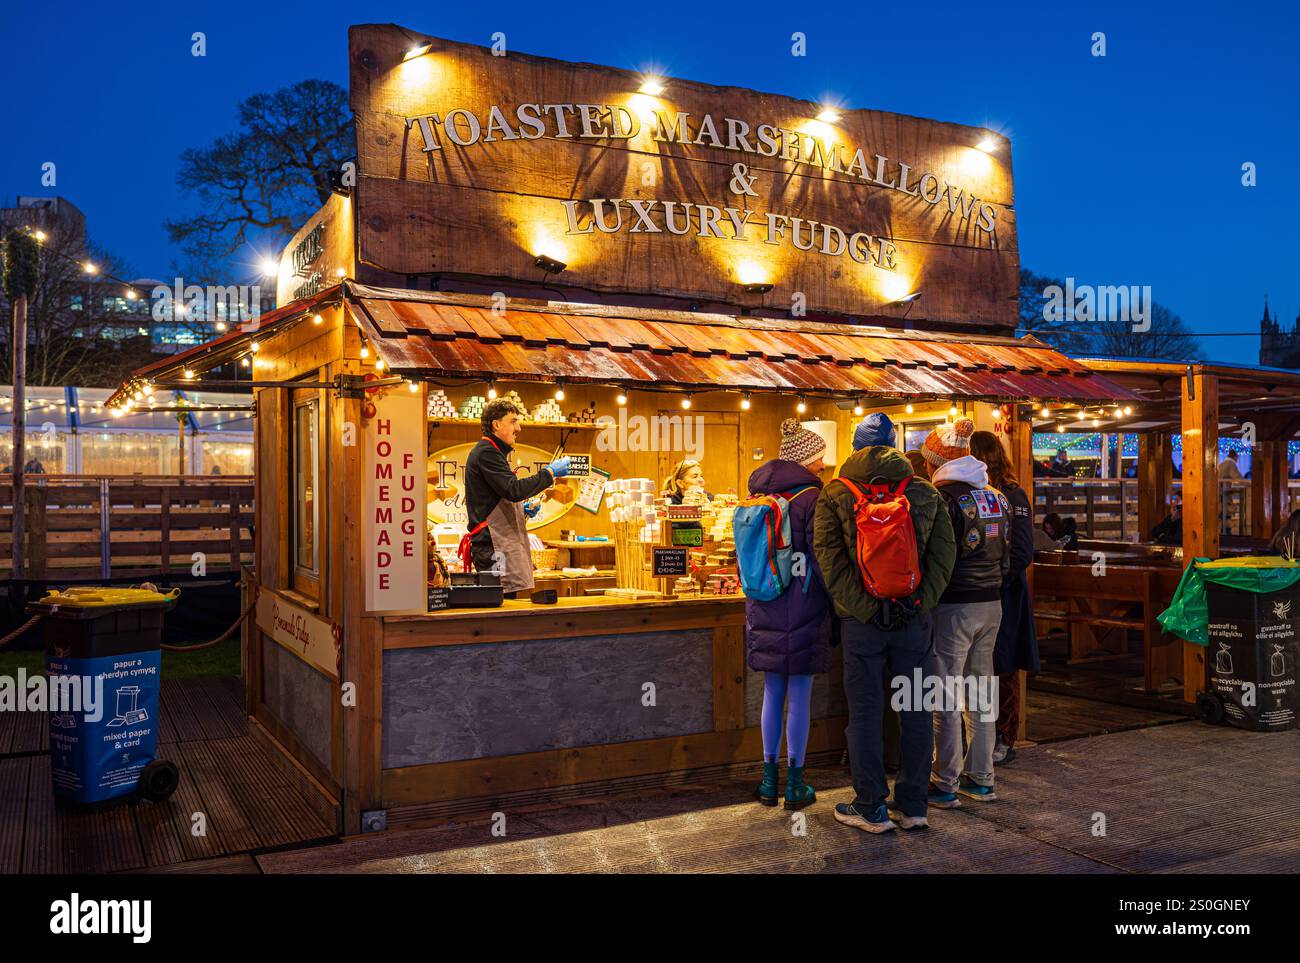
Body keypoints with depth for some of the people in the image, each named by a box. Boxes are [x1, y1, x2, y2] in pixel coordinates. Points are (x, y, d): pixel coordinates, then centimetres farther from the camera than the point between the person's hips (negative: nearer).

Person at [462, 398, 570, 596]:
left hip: (501, 543, 11)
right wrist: (549, 473, -13)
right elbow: (514, 490, -21)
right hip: (494, 546, -11)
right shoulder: (486, 452, -10)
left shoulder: (490, 452, 24)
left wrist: (523, 510, 14)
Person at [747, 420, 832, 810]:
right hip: (802, 609, -6)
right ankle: (795, 783, 11)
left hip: (764, 609, 6)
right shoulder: (810, 497, -12)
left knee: (773, 692, 14)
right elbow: (821, 559, -13)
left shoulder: (759, 494, 7)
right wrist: (836, 603, -4)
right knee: (800, 695, 4)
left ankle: (769, 778, 20)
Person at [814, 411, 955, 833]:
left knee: (865, 711, 6)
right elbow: (942, 556, -1)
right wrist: (918, 605, 0)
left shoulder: (833, 494, -1)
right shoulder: (925, 492, 6)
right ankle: (913, 806, 20)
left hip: (861, 621, -2)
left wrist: (866, 609, -7)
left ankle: (871, 808, 13)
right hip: (914, 619, 3)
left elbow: (830, 560, -11)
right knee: (915, 709, 12)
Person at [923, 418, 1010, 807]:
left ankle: (945, 784, 8)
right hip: (991, 603, 7)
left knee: (946, 696, 1)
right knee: (981, 691, 14)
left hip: (953, 605, -7)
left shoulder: (944, 498, -13)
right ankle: (981, 778, 23)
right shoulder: (996, 497, 10)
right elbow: (1007, 555, 15)